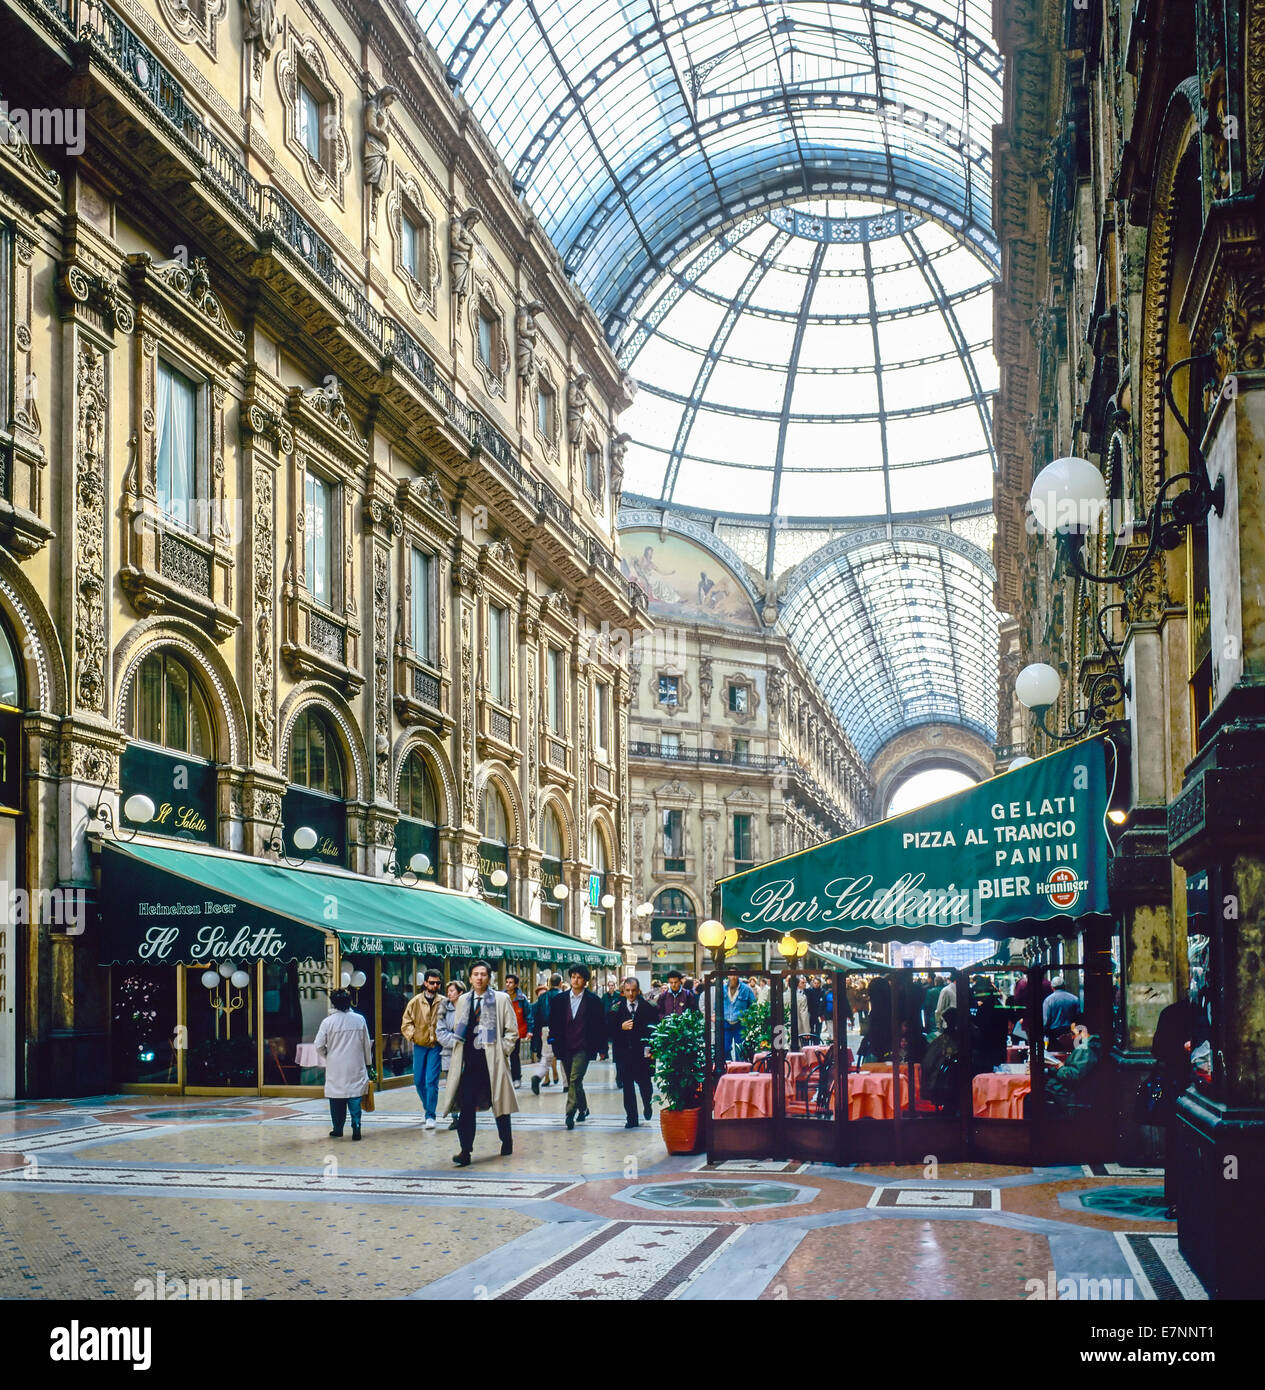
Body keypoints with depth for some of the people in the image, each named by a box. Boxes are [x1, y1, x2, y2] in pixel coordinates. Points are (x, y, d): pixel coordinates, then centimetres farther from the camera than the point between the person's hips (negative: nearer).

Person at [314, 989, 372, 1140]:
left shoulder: (328, 1021, -8)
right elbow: (367, 1044, 5)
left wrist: (327, 1055, 14)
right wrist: (367, 1062, 16)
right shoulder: (359, 1019, -2)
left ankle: (338, 1129, 16)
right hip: (356, 1066, 1)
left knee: (336, 1099, 10)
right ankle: (356, 1126, -12)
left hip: (335, 1067, -1)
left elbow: (319, 1046, -6)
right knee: (354, 1097, 3)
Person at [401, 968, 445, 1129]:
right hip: (419, 1045, 3)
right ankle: (427, 1106, 36)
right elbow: (406, 1023, 5)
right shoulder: (415, 1002, 1)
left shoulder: (444, 1002, -1)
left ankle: (430, 1115, -4)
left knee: (432, 1081, -10)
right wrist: (412, 1034, -11)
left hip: (436, 1045, -2)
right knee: (419, 1080, 10)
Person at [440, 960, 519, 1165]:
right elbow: (457, 1029, 21)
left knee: (499, 1102, 9)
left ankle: (506, 1141, 29)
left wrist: (502, 1051, -7)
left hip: (492, 1059, -2)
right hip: (469, 1058, 2)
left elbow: (512, 1030, 2)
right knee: (466, 1105, -6)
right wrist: (458, 1046, 6)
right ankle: (465, 1151, -6)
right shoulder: (463, 1001, 12)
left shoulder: (501, 999, 2)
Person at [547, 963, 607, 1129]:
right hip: (565, 1048, 4)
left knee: (575, 1079, -15)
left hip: (583, 1048, -4)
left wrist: (601, 1047, 0)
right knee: (572, 1081, 13)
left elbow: (601, 1025, 2)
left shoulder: (593, 1000, -1)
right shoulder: (559, 999, 6)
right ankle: (583, 1108, 31)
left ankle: (570, 1113, -15)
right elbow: (553, 1022, 11)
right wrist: (554, 1040, 1)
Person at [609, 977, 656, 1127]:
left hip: (642, 1053, -1)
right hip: (624, 1053, 1)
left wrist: (651, 1048, -10)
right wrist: (621, 1027, -15)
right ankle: (631, 1118, 11)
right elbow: (610, 1030, 2)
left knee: (644, 1083, 3)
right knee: (627, 1086, 3)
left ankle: (647, 1105, 35)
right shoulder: (616, 1009, 5)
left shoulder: (648, 1008, 1)